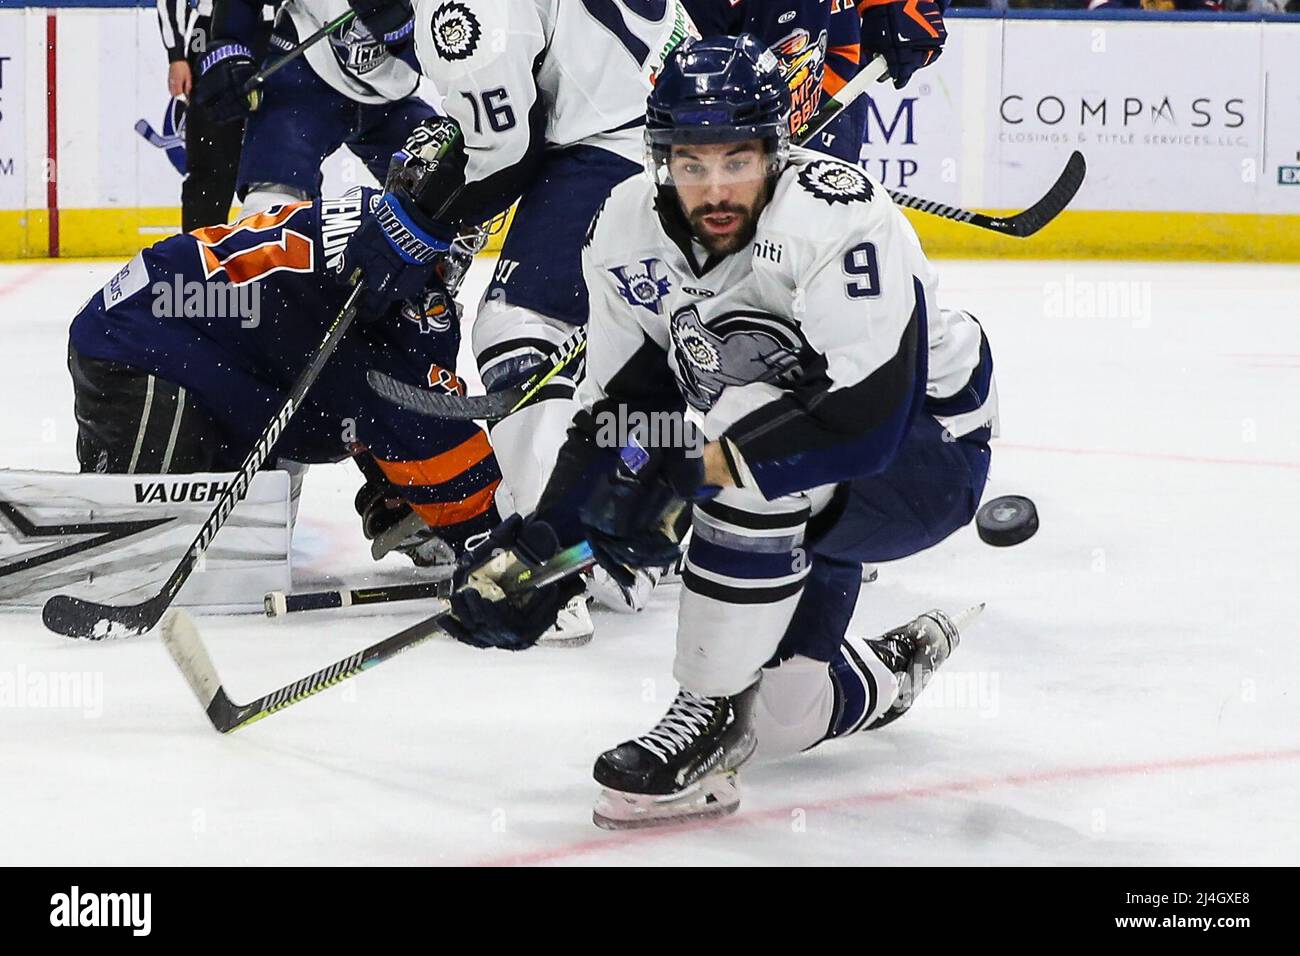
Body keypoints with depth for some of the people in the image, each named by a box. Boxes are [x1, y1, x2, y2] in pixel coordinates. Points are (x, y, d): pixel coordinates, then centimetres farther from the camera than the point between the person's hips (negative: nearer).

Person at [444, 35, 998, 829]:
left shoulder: (840, 219, -30)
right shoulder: (629, 232, -9)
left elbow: (871, 416, -39)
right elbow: (613, 409, -2)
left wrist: (694, 469, -42)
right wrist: (542, 541, -15)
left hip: (925, 458, -7)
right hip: (790, 510, 7)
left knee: (752, 469, -35)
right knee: (783, 721, 1)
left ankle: (713, 717, -21)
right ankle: (886, 675, 37)